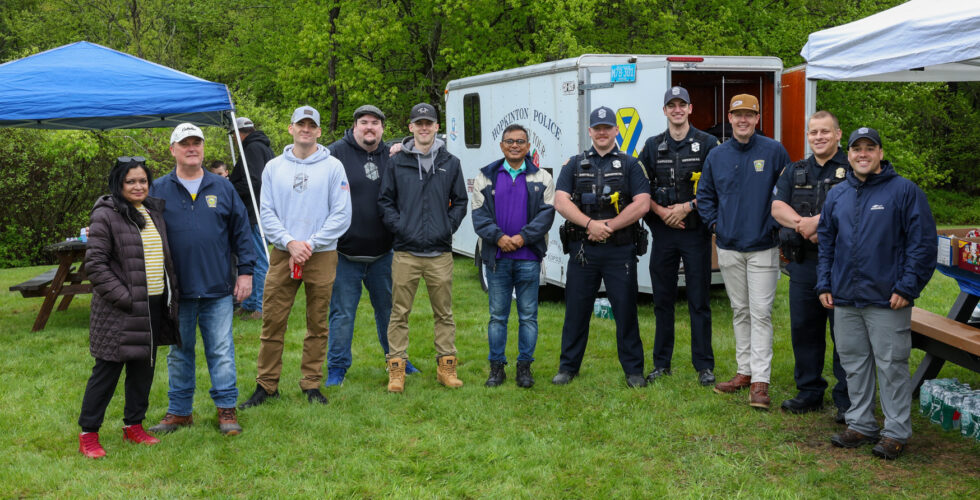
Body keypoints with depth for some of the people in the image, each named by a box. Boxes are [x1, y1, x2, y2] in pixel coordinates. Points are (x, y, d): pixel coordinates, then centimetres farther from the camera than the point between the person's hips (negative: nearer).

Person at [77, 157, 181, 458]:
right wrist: (123, 297, -17)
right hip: (120, 310, -7)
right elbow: (95, 263, -13)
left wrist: (171, 293, 11)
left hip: (155, 306, 7)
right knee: (107, 370, -1)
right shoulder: (106, 215, -9)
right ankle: (88, 433, 10)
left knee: (144, 368, 13)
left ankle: (133, 426, 26)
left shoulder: (155, 213, 13)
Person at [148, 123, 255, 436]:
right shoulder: (158, 191, 3)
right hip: (177, 291, 0)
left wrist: (245, 271, 3)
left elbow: (241, 231, 8)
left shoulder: (222, 188, 6)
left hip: (218, 290, 0)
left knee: (222, 351, 4)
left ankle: (226, 409, 15)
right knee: (179, 353, 11)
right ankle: (180, 411, 23)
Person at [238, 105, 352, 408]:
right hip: (282, 255, 1)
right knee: (272, 322, 1)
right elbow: (266, 213, 5)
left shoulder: (333, 167, 2)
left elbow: (341, 215, -3)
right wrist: (290, 242, -10)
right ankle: (266, 385, 12)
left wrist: (310, 244, -10)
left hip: (322, 255, -1)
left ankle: (312, 385, 16)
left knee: (317, 324, 6)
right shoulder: (273, 167, 8)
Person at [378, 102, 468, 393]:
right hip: (405, 252, -1)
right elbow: (385, 201, 8)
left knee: (444, 313, 7)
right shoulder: (397, 162, 6)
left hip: (440, 253, 1)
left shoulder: (450, 163, 10)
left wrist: (448, 227, 1)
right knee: (400, 313, 2)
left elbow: (460, 201, 14)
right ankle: (396, 370, 10)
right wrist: (398, 226, -5)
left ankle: (446, 367, 17)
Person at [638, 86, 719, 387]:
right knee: (662, 299, 8)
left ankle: (704, 365, 9)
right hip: (663, 230, 3)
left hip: (696, 231, -3)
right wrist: (660, 211, -6)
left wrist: (686, 207, -12)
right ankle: (661, 363, 18)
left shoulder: (707, 144, 1)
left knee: (699, 301, 0)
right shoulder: (653, 146, 9)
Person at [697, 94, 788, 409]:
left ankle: (760, 381, -4)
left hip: (762, 246, -4)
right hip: (728, 247, 4)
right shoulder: (716, 156, 6)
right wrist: (714, 224, 6)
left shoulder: (774, 152, -3)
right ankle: (745, 371, 23)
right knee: (740, 311, 13)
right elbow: (705, 194, 17)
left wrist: (777, 225, -5)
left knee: (761, 313, -6)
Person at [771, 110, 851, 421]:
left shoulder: (853, 170, 1)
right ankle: (809, 392, 24)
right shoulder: (794, 172, 15)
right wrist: (801, 224, -17)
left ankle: (847, 400, 8)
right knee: (803, 330, 11)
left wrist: (817, 221, -21)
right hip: (803, 264, 5)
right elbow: (777, 207, 1)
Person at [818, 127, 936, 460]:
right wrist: (825, 284, 10)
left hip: (887, 300, -5)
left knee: (891, 366, 0)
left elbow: (923, 243, -7)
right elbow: (826, 243, 18)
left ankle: (896, 432, 10)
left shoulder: (904, 191, -4)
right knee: (854, 364, 13)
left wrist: (907, 287, -12)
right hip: (845, 299, 5)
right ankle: (860, 424, 25)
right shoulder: (837, 195, 12)